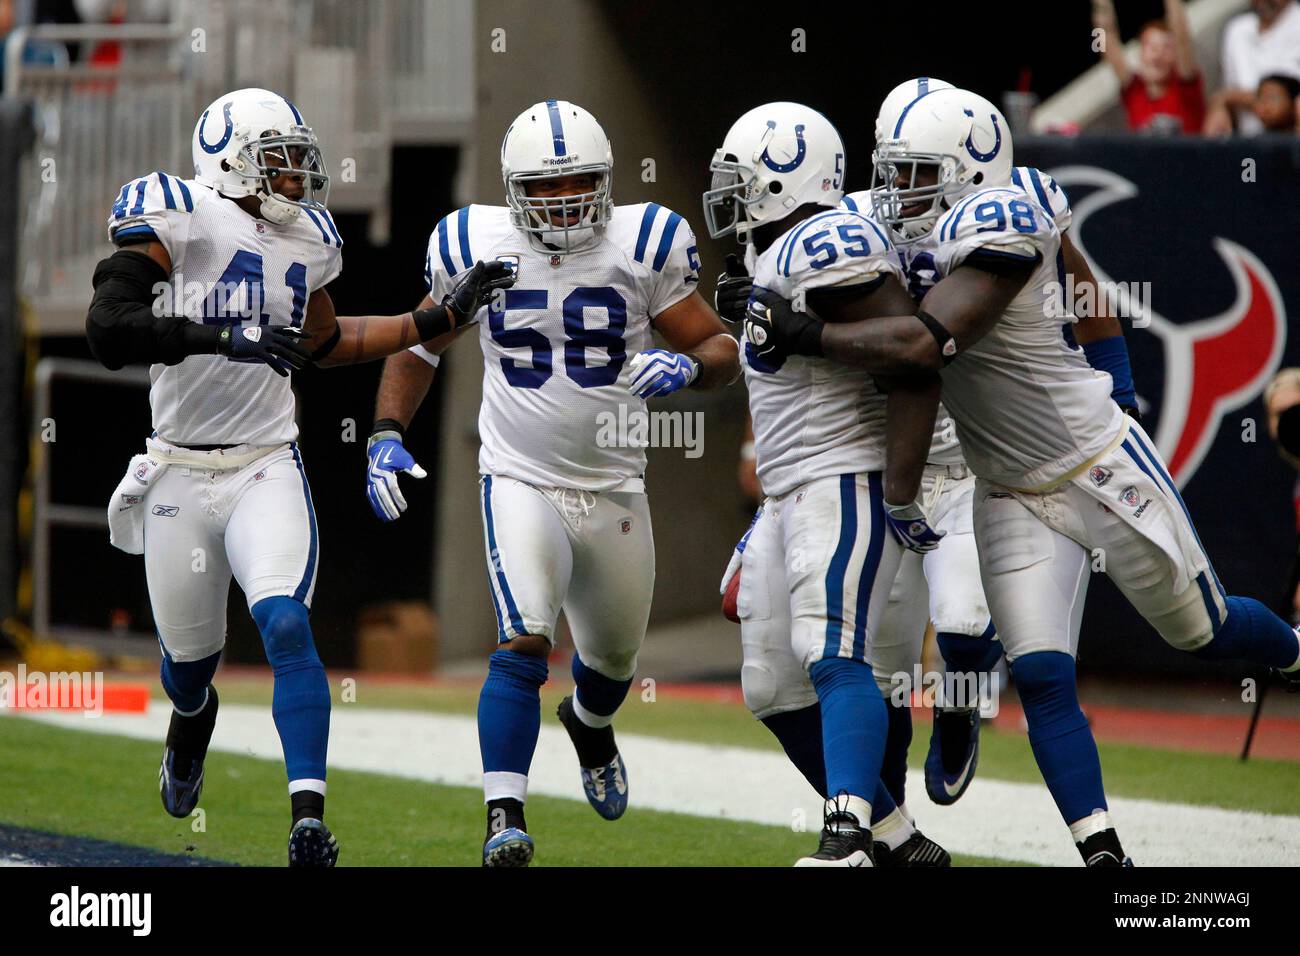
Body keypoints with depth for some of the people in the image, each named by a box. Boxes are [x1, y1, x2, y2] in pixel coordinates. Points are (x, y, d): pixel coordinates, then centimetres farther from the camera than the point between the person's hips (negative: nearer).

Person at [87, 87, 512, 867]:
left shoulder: (305, 241, 8)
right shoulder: (178, 221, -11)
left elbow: (324, 345, 25)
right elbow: (109, 327, -22)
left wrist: (440, 320, 23)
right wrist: (225, 339, -30)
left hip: (267, 472, 2)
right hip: (181, 474, -2)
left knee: (285, 625, -21)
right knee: (190, 658, 13)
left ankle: (310, 822, -25)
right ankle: (191, 724, 52)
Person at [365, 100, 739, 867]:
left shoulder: (645, 246, -8)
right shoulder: (474, 249, -6)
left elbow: (721, 348, -3)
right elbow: (417, 346, 9)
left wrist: (686, 366, -25)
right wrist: (387, 435, -3)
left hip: (616, 487, 2)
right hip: (520, 481, -2)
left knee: (615, 659, 20)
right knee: (524, 643, -24)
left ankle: (590, 723, 56)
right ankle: (505, 818, -24)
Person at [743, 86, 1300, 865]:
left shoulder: (995, 231, -24)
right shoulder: (919, 241, 1)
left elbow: (921, 344, -34)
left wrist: (804, 335, -31)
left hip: (1101, 467, -7)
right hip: (1015, 501, 7)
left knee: (1205, 631, 12)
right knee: (1042, 680, -6)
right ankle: (1102, 854, -5)